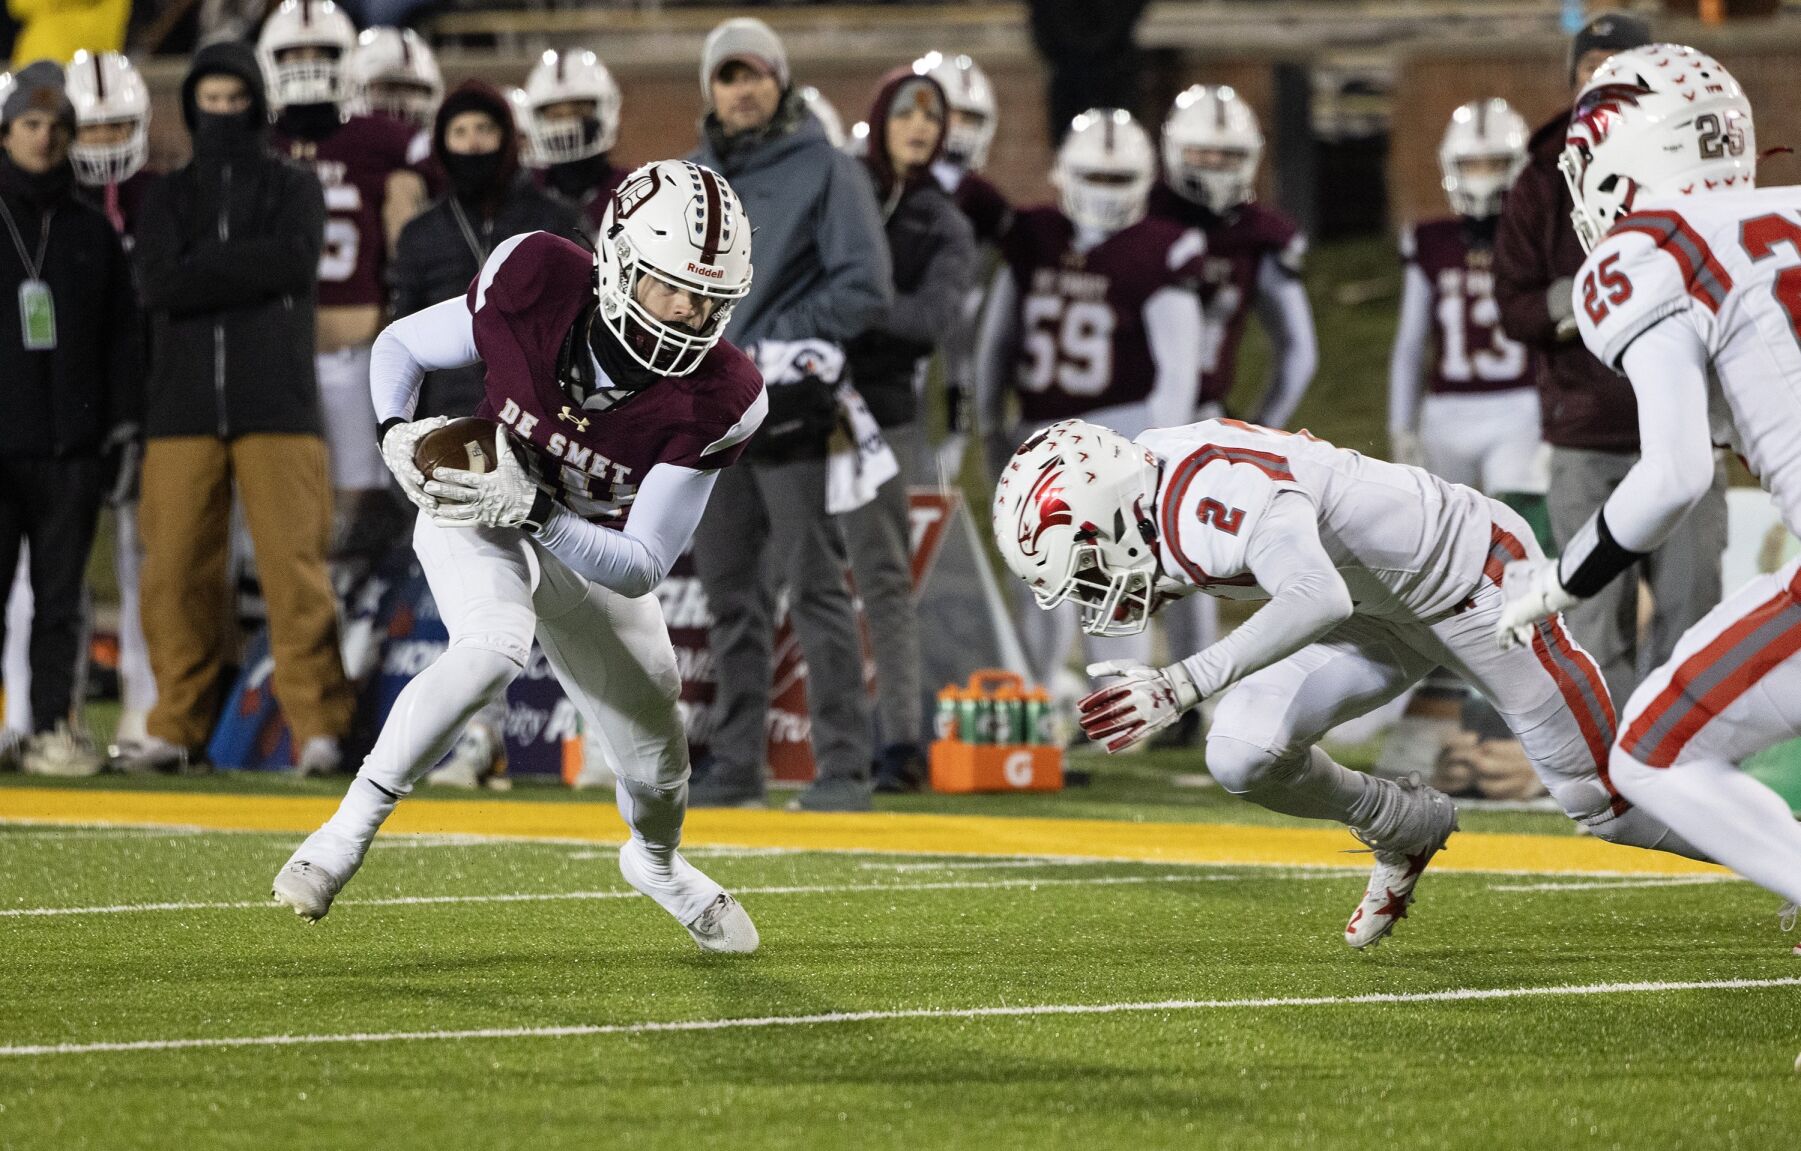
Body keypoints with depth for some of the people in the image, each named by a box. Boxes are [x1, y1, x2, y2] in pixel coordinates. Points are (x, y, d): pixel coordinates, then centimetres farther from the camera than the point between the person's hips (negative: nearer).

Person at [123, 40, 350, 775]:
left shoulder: (294, 189, 12)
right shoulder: (169, 197, 17)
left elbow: (294, 262, -9)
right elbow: (158, 285, -2)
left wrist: (204, 269, -5)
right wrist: (247, 269, -7)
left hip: (276, 404, -2)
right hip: (183, 406, 2)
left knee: (294, 566, -10)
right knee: (176, 572, -3)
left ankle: (318, 726, -10)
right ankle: (178, 727, 5)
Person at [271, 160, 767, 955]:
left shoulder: (715, 401, -29)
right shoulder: (537, 286, -29)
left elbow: (642, 566, -26)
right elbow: (402, 345, -9)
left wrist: (531, 508, -38)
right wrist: (398, 434, -27)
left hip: (590, 549, 2)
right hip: (475, 512, -2)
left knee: (657, 761, 13)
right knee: (495, 649, -35)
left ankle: (657, 862, 50)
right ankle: (348, 830, -26)